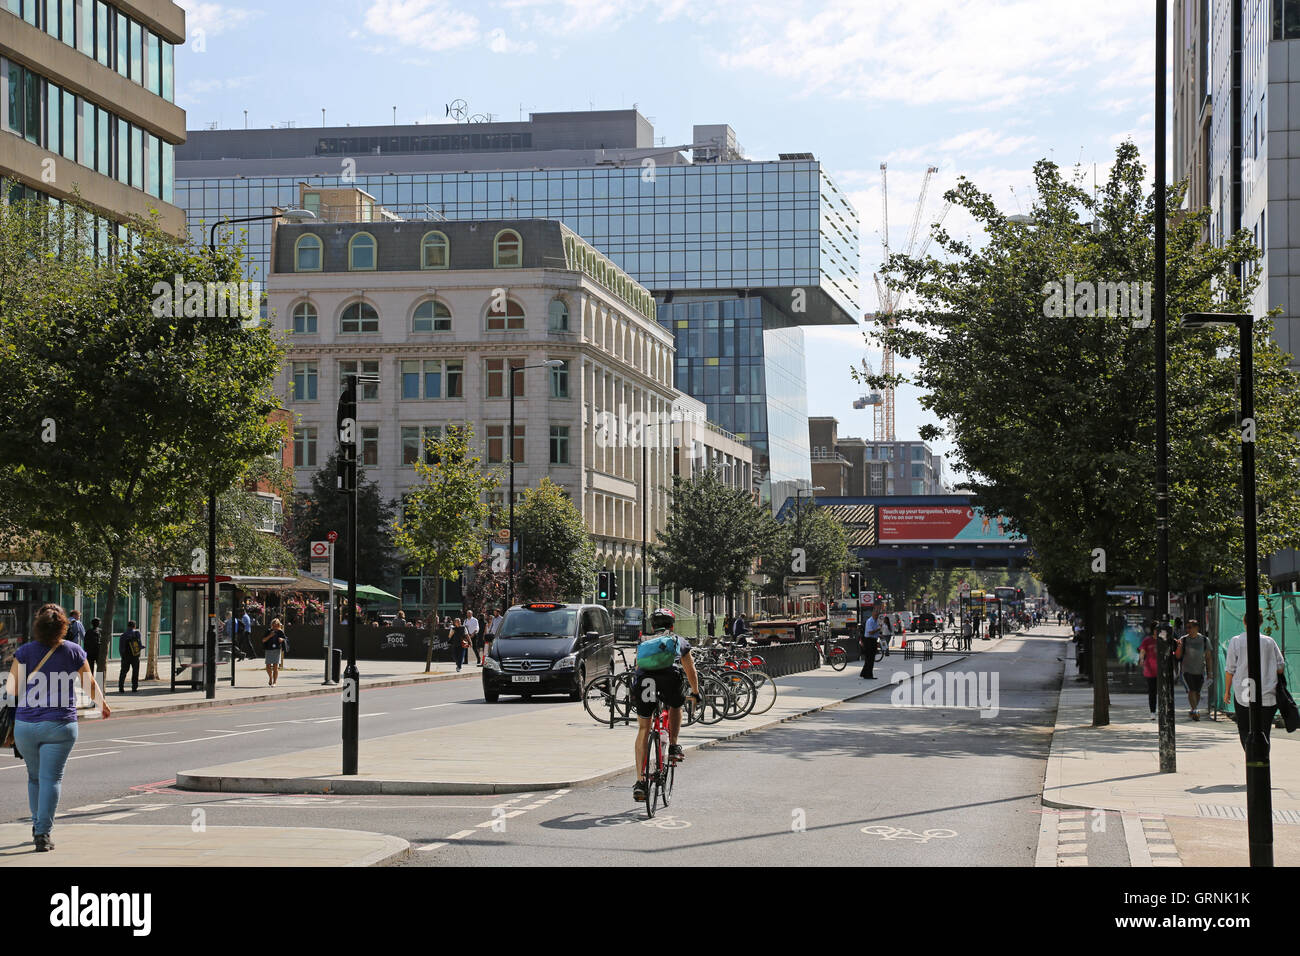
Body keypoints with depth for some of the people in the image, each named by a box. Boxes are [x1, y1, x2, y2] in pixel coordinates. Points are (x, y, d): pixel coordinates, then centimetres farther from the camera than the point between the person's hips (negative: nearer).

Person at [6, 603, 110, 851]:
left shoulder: (25, 651, -1)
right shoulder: (74, 651, 0)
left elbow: (11, 689, -2)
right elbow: (90, 685, 9)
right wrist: (103, 705, 28)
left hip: (25, 726, 1)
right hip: (61, 726, -1)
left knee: (35, 776, 19)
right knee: (51, 778, -2)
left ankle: (37, 824, 28)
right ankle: (43, 833, -10)